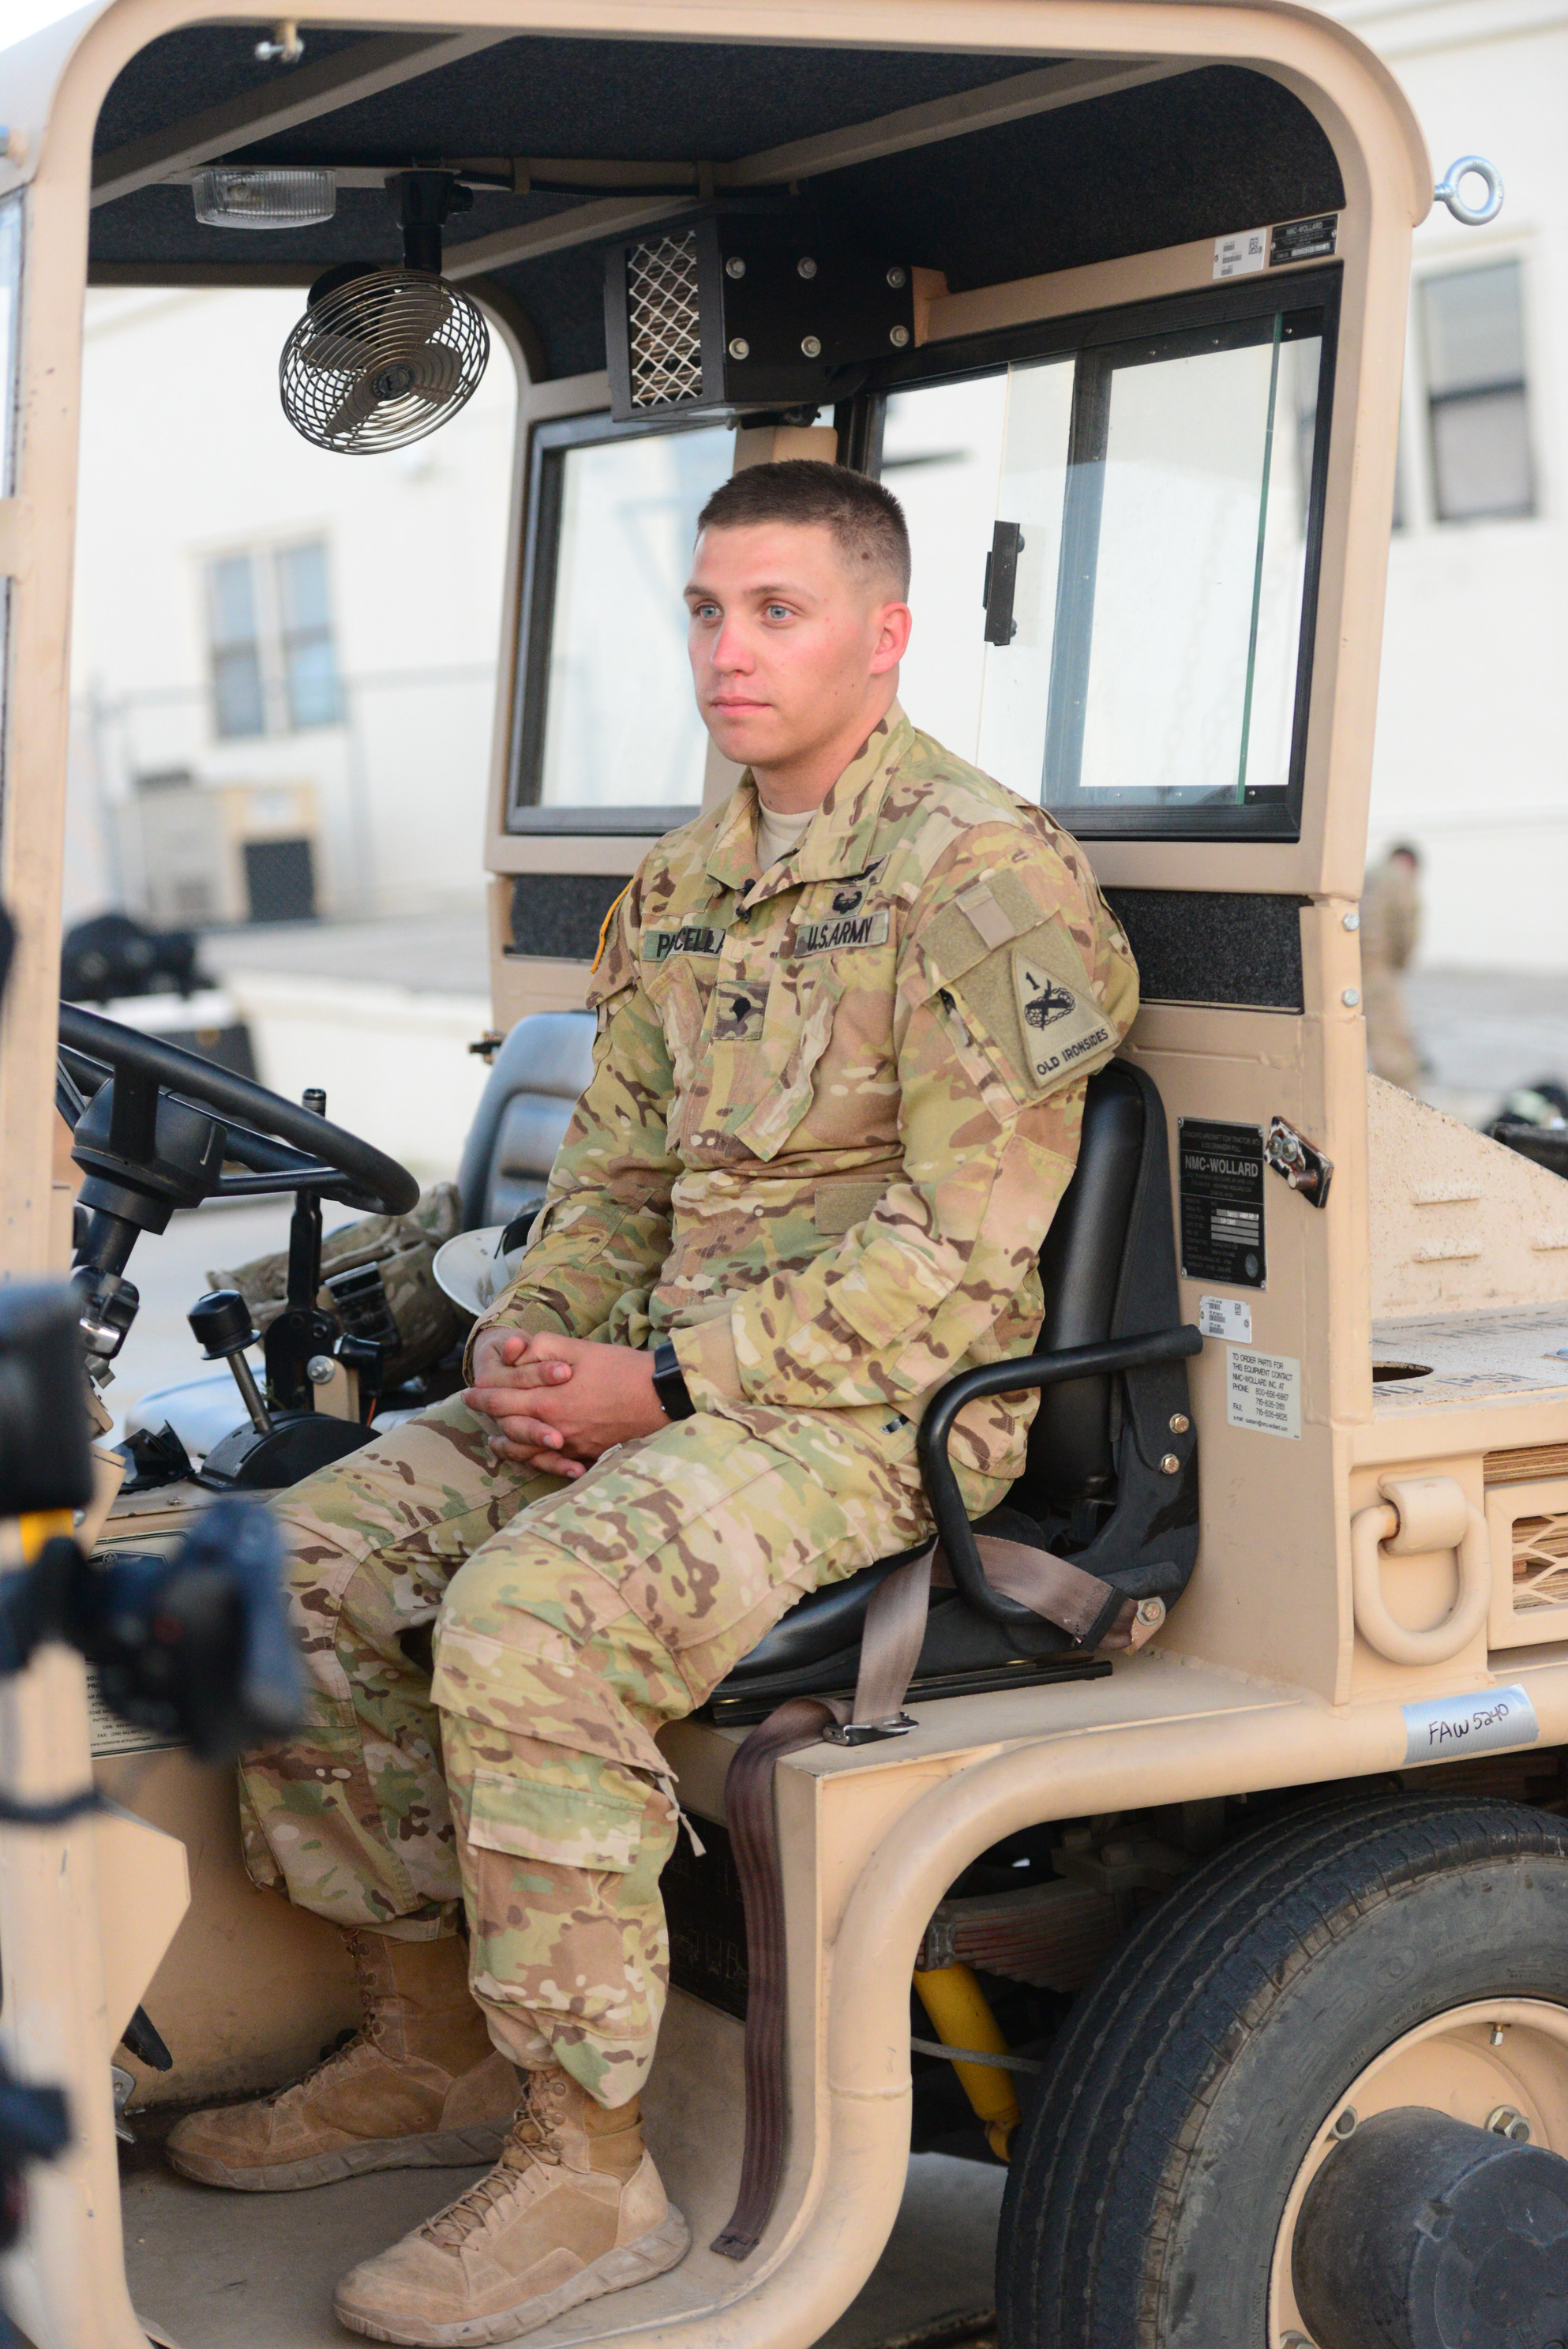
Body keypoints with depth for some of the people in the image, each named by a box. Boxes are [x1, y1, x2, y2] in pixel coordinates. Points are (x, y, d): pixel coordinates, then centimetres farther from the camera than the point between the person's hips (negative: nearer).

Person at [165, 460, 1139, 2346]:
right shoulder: (682, 885, 15)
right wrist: (531, 1336, -3)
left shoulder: (982, 876, -12)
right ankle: (432, 2047, 8)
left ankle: (591, 2170, -18)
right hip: (666, 1384, 8)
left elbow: (961, 1248, -17)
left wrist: (669, 1383, -18)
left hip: (880, 1407, -8)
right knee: (307, 1560, -5)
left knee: (527, 1617, -30)